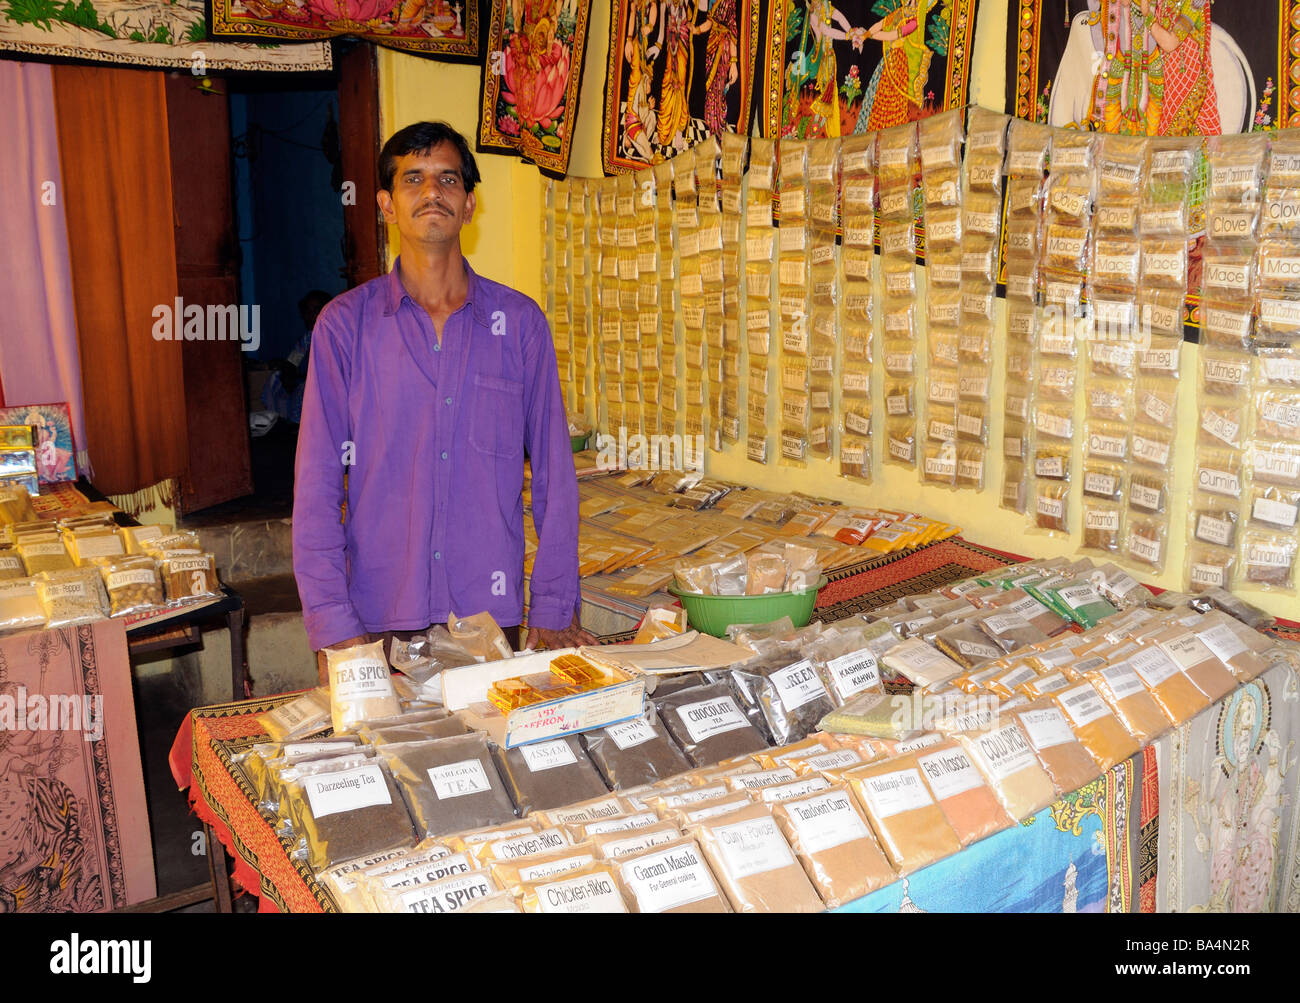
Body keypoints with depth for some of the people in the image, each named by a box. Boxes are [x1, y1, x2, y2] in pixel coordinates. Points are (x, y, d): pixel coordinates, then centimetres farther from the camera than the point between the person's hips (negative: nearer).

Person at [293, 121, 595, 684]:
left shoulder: (519, 322, 4)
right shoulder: (345, 324, 1)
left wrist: (553, 610, -1)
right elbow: (317, 484, -2)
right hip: (379, 621, -1)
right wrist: (333, 626, -10)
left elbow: (554, 473, 4)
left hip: (491, 615, 1)